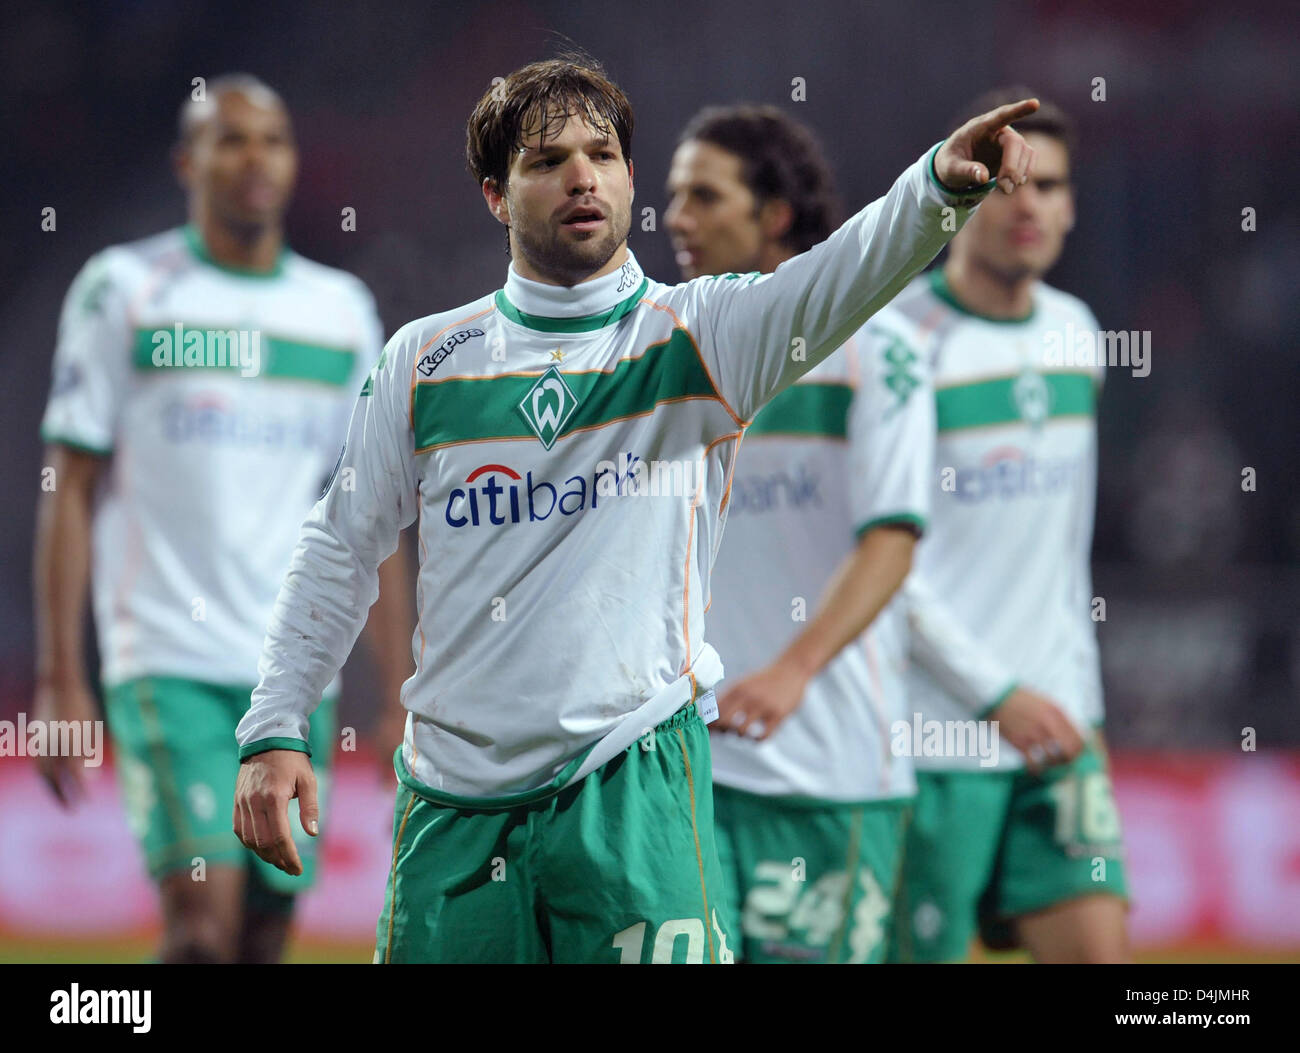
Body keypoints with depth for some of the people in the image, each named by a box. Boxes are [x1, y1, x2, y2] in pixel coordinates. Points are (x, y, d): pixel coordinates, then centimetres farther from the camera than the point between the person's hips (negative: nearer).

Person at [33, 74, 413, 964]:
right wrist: (60, 681, -7)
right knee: (203, 929, -17)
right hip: (169, 663, -4)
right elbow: (71, 492, 0)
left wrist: (402, 699, 8)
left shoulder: (343, 312, 12)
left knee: (264, 939, 3)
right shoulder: (123, 291, 2)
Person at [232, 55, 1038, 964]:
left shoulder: (695, 336, 1)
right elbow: (342, 549, 14)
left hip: (634, 786, -2)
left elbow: (835, 282, -18)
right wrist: (274, 732, 6)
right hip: (453, 802, 3)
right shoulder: (425, 360, 7)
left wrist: (941, 187, -37)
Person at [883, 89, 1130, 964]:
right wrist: (996, 694, -16)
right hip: (928, 739, -6)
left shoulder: (1073, 332, 12)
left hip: (1052, 727, 6)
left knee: (1097, 948, -5)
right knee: (920, 954, -2)